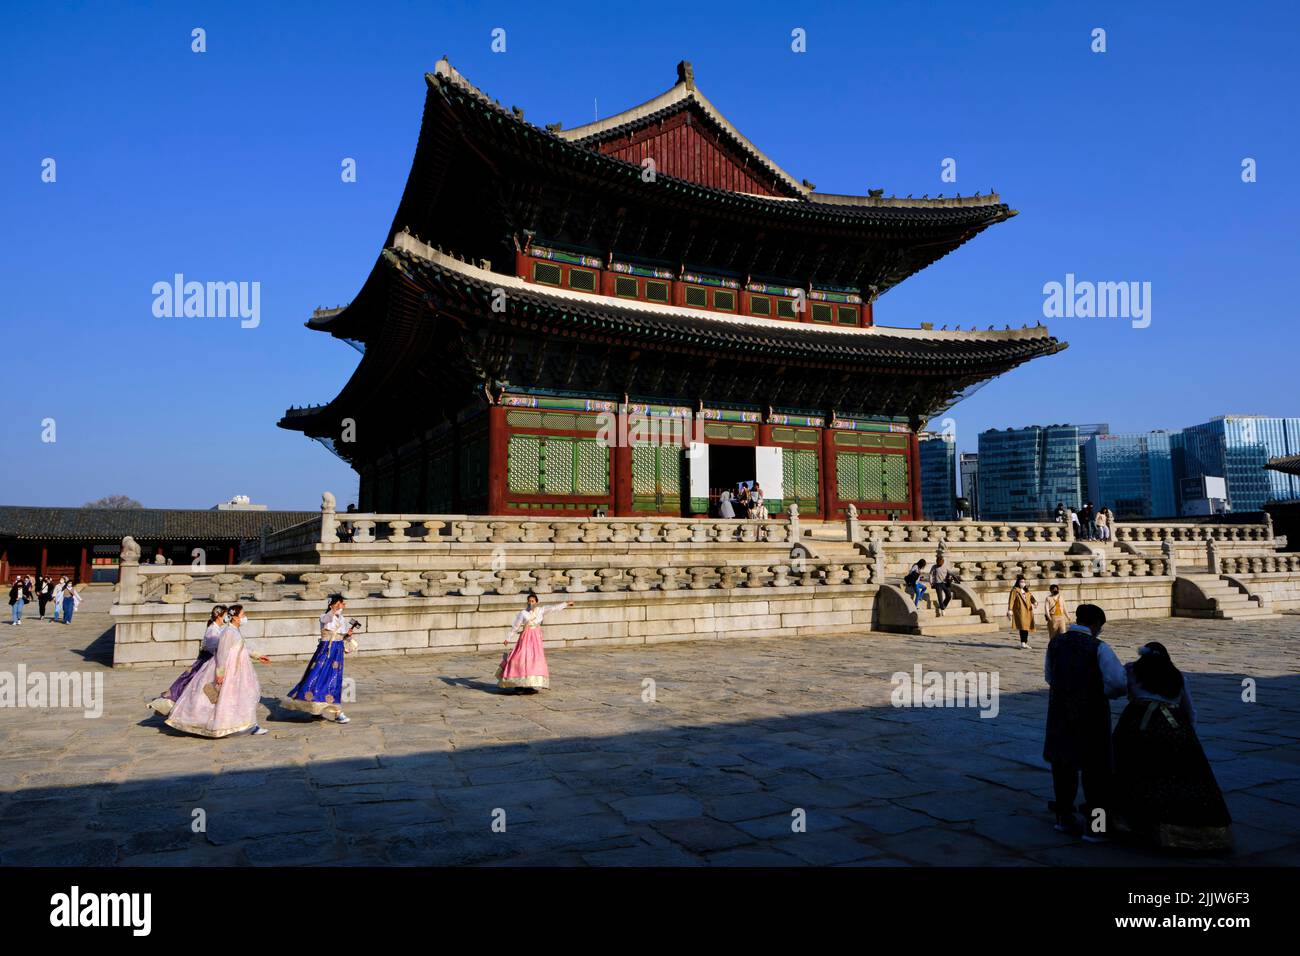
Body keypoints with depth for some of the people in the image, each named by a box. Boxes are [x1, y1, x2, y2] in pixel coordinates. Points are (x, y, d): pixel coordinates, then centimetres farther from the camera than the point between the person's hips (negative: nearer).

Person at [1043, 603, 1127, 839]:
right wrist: (1104, 692, 2)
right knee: (1095, 768, 7)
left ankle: (1064, 816, 29)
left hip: (1060, 713, 5)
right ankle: (1096, 825, 14)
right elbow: (1118, 683, -18)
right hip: (1092, 715, -4)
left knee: (1063, 764, 17)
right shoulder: (1098, 648, -13)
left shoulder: (1055, 643, 2)